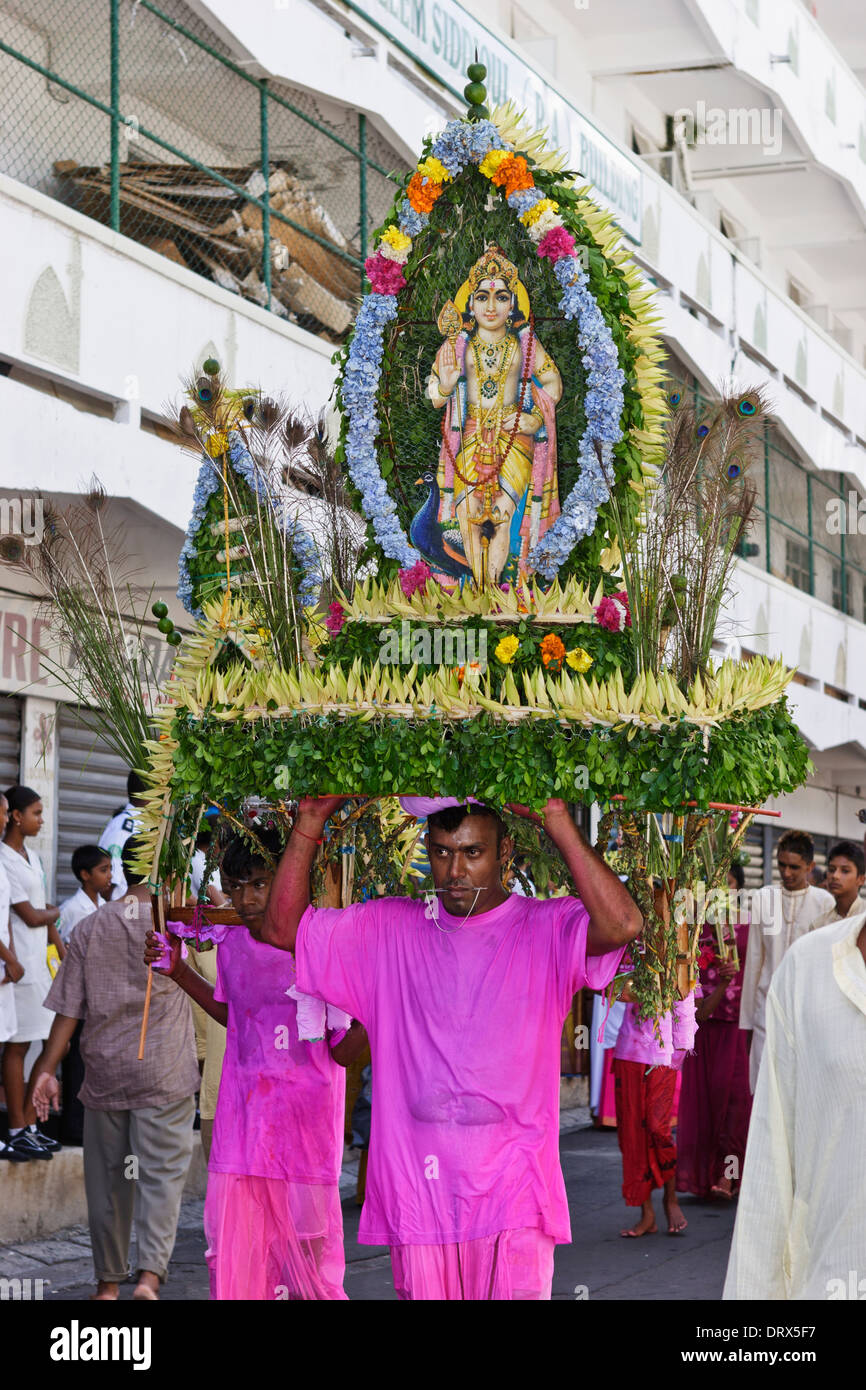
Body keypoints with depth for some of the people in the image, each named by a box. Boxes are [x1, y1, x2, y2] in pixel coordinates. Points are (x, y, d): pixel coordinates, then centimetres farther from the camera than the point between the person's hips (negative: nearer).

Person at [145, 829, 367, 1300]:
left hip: (306, 1116, -4)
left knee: (303, 1242, 2)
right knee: (236, 1238, 2)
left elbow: (342, 1050, -9)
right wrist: (178, 971, 16)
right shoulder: (231, 944, 4)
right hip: (243, 1114, 4)